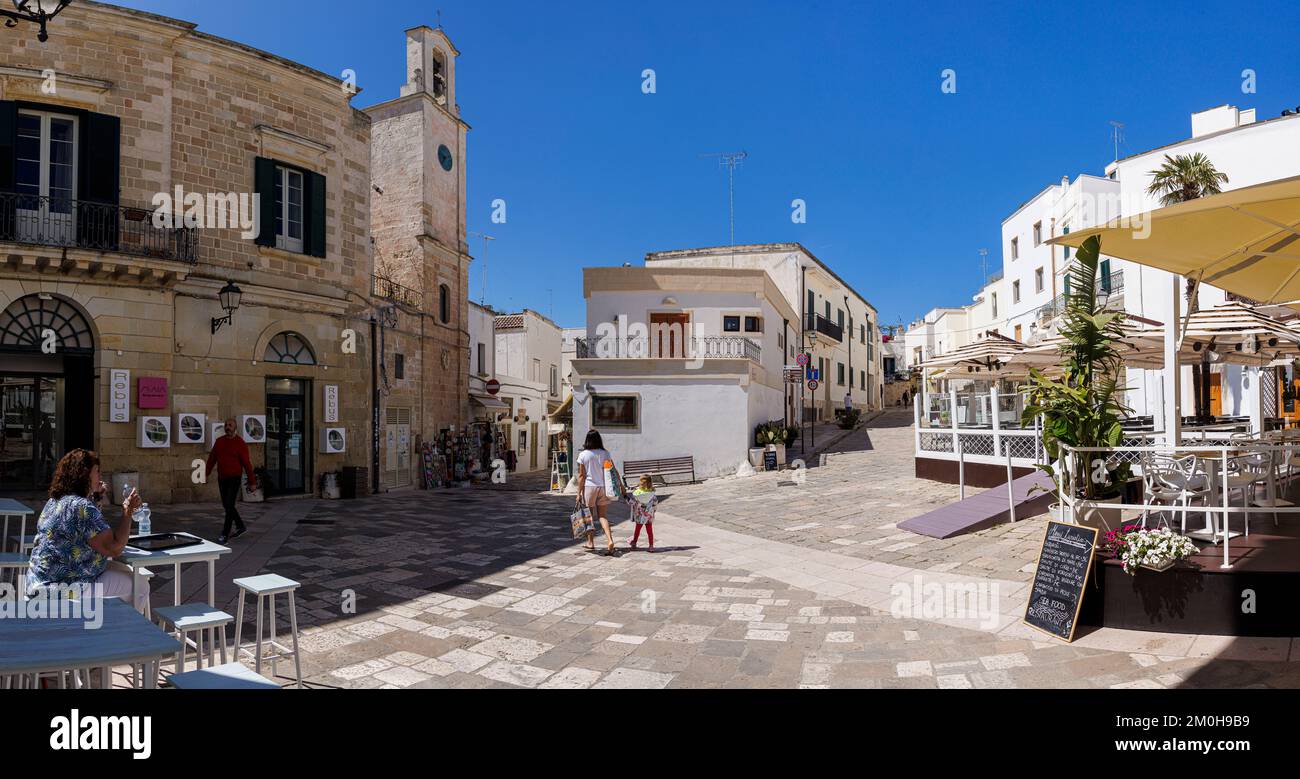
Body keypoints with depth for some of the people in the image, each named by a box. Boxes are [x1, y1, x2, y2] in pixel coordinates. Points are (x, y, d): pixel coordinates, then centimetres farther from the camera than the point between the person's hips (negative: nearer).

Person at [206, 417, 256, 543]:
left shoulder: (240, 443, -9)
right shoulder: (219, 441, 7)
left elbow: (247, 463, -9)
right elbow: (212, 458, 12)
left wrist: (252, 482, -9)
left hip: (234, 478, -6)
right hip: (221, 478, 6)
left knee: (229, 506, -8)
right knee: (226, 505, 13)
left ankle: (225, 534, -1)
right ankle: (241, 527, 29)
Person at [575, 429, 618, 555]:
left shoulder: (583, 455, -7)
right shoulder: (605, 454, 1)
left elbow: (581, 476, -7)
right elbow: (613, 472, 1)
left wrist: (579, 493, -3)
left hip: (589, 487, -3)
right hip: (603, 487, 3)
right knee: (603, 516, 7)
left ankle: (590, 543, 21)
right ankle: (610, 541, -10)